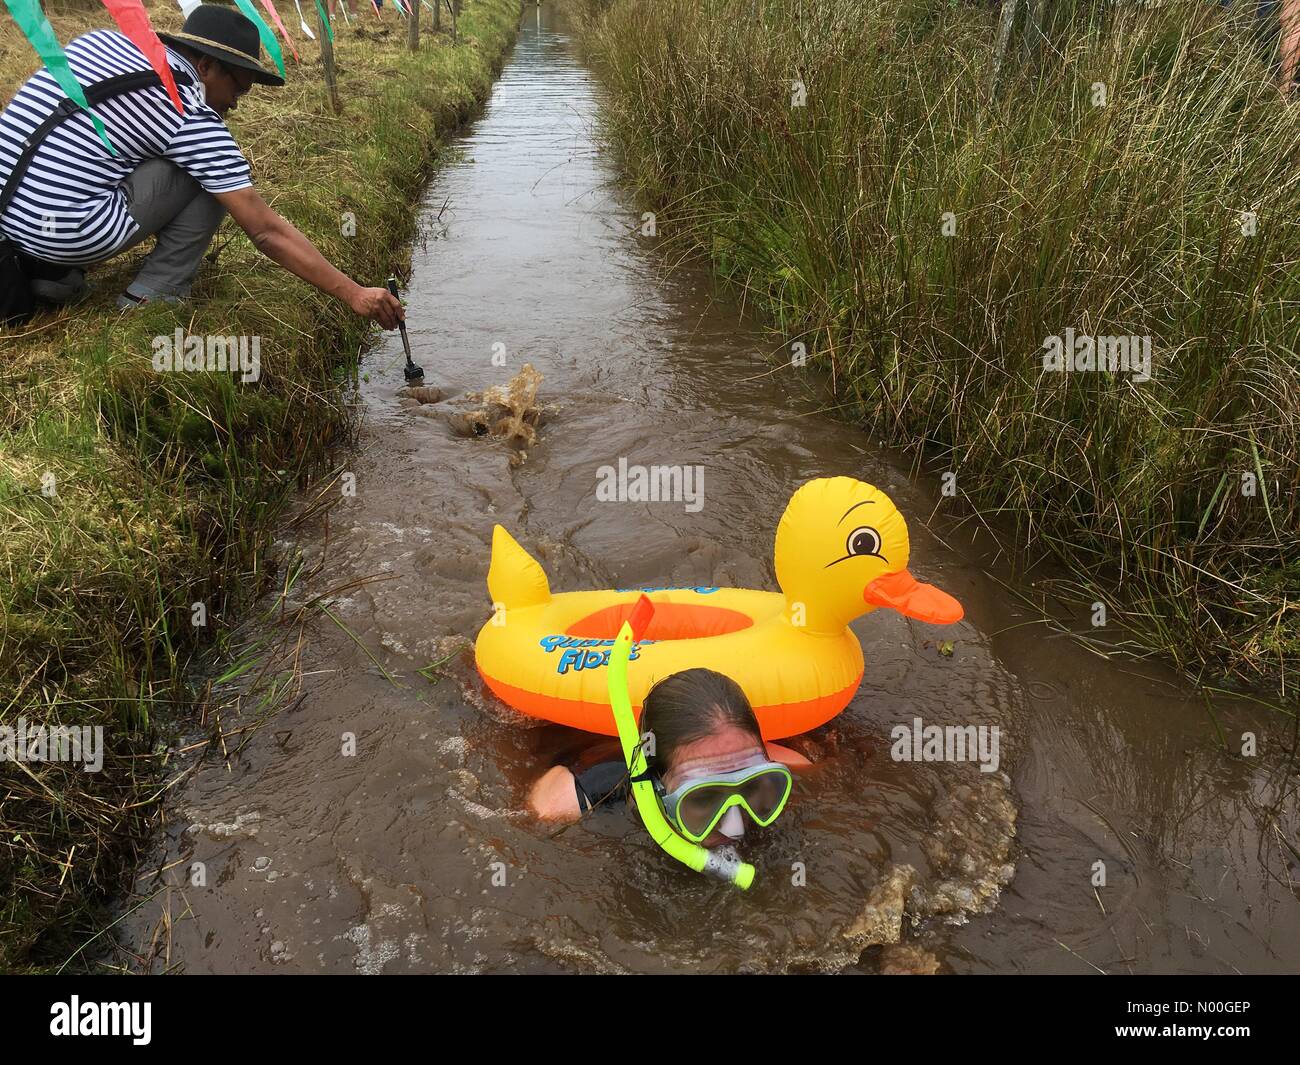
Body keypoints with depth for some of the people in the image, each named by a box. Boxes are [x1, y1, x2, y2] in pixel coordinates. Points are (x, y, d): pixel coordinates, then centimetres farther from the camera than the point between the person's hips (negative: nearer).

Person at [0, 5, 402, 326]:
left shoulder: (98, 39, 12)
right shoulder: (192, 119, -9)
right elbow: (267, 232, -10)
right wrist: (354, 294, -8)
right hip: (68, 237, -8)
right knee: (209, 175, 0)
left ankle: (53, 270, 18)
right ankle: (154, 296, 1)